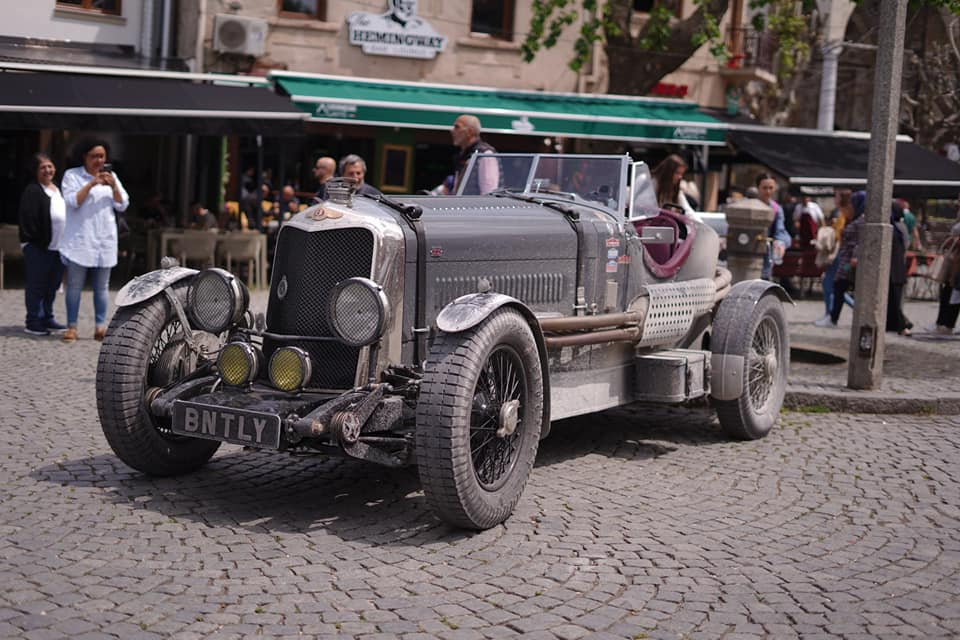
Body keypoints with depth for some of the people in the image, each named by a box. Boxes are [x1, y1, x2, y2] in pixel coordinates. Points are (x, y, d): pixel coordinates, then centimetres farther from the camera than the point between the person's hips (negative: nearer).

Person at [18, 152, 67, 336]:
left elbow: (65, 215, 20)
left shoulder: (58, 190, 17)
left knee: (52, 285, 13)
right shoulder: (32, 191, -8)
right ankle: (33, 321, 2)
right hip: (37, 248, -8)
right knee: (36, 285, -3)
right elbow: (29, 219, -14)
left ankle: (47, 318, 23)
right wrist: (39, 241, -16)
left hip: (58, 246, 8)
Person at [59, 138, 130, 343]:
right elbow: (72, 201, -12)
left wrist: (113, 186, -10)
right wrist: (91, 183, -17)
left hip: (105, 241, 3)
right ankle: (72, 326, 3)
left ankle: (100, 326, 7)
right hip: (79, 240, -3)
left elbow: (122, 205, 5)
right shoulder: (72, 175, 1)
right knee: (74, 286, 0)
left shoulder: (111, 176, 11)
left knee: (101, 286, 4)